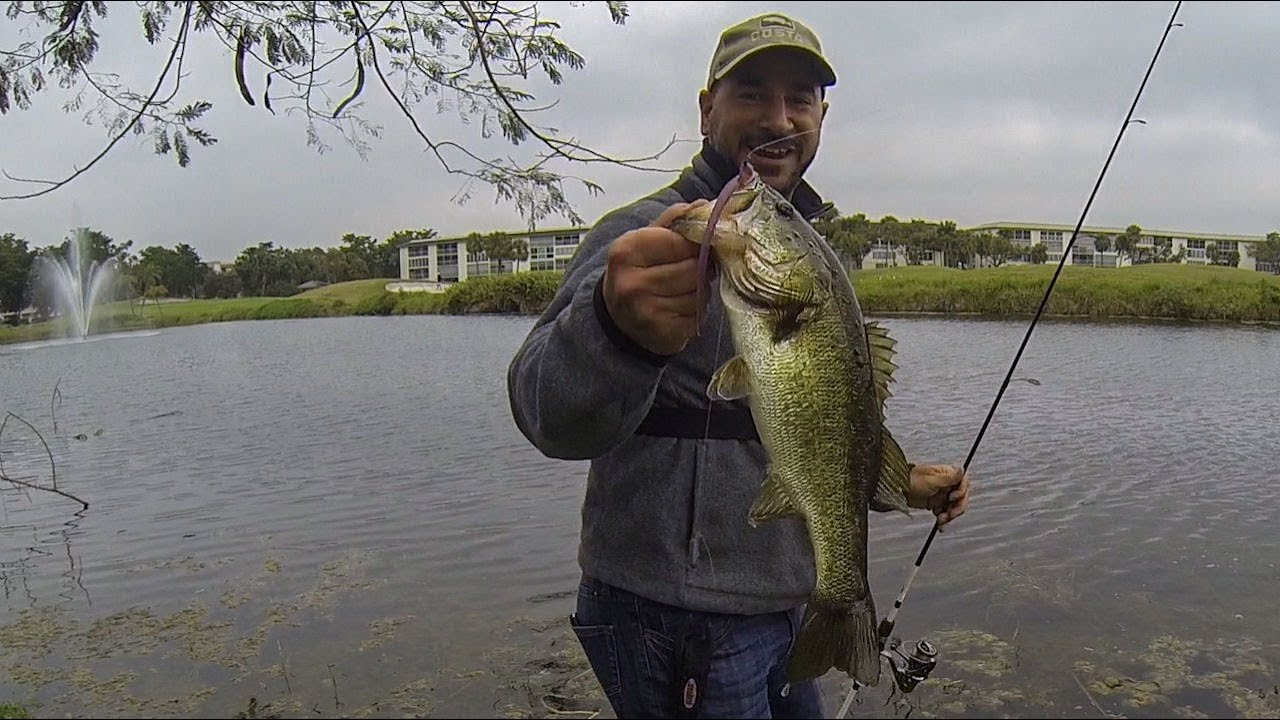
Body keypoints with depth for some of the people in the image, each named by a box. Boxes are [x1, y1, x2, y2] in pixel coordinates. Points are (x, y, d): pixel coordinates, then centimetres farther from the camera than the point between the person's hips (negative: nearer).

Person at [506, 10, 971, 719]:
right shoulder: (647, 237, -18)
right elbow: (551, 413, -38)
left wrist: (901, 481, 13)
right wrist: (618, 330, -58)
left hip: (784, 607, 8)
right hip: (677, 617, -8)